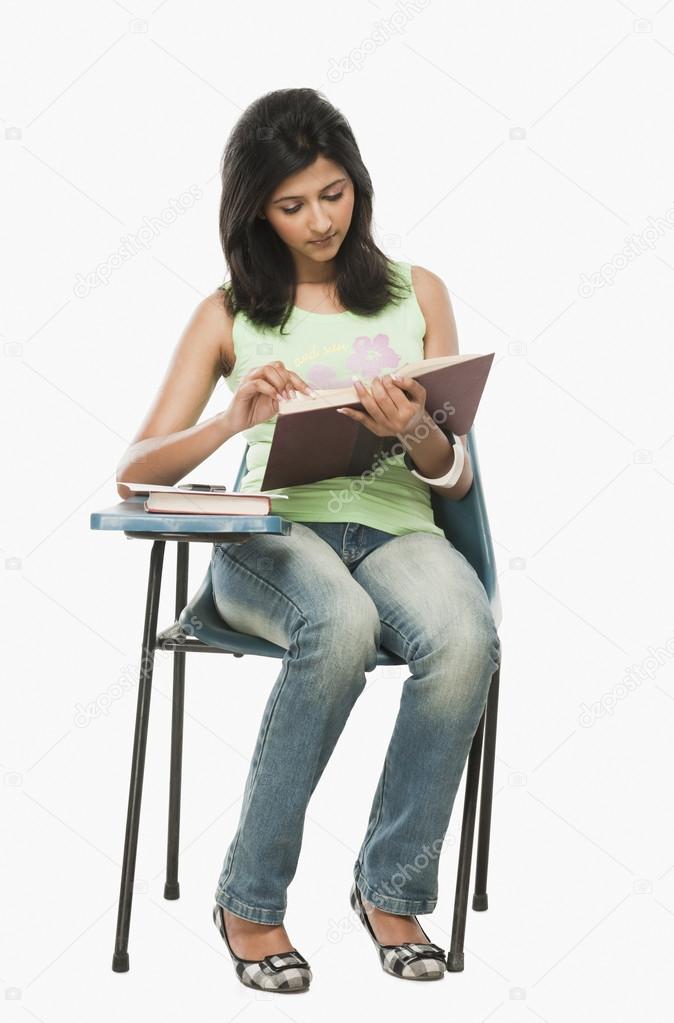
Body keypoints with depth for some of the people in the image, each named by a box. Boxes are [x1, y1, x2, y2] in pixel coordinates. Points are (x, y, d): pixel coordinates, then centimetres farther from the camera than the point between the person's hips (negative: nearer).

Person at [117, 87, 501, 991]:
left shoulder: (417, 294, 15)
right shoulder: (229, 315, 12)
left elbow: (456, 479, 11)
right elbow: (137, 470, 4)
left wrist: (415, 431, -13)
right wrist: (236, 421, -15)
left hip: (396, 526, 2)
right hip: (272, 532, -1)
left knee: (465, 639, -34)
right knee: (341, 625, -38)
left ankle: (393, 887, -14)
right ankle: (251, 898, -21)